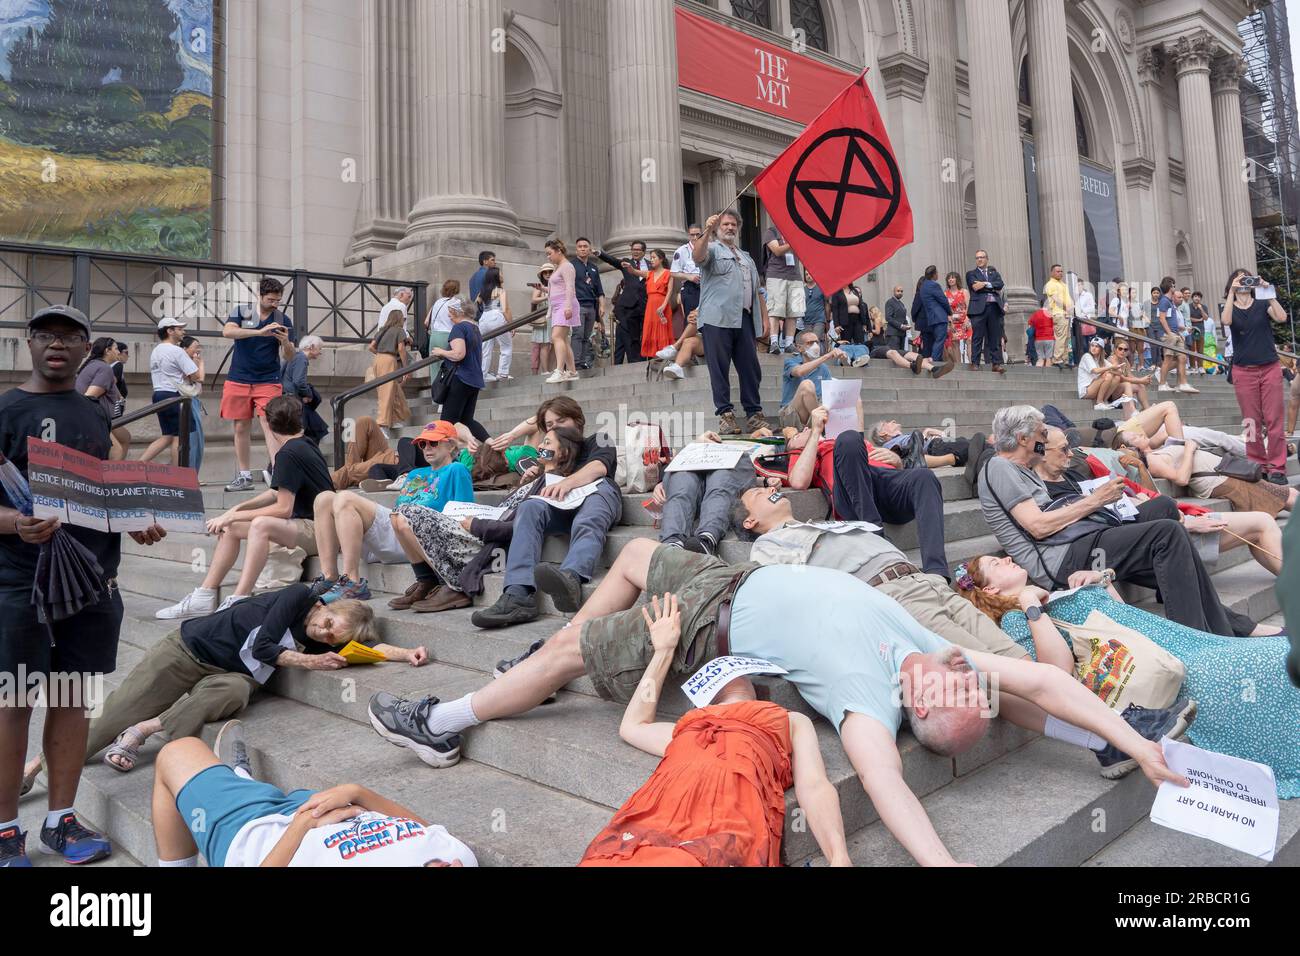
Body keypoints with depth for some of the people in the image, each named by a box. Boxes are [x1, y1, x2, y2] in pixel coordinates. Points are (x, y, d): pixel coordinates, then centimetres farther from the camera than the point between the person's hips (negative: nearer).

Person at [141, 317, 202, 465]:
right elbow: (196, 376, -16)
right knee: (178, 436, -1)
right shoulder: (177, 351, -11)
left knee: (167, 436, 12)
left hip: (158, 394, 9)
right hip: (173, 396, -9)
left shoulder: (155, 351, 17)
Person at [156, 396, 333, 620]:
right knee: (231, 528, 11)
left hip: (318, 531, -10)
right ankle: (204, 597, 9)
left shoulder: (288, 454, -16)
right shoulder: (304, 445, 11)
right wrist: (237, 509, 8)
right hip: (305, 525, 10)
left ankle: (239, 601, -35)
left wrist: (234, 516, -12)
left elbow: (283, 509, -19)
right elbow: (279, 493, 18)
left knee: (261, 524, -36)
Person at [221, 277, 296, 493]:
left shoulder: (283, 321, 4)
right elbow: (227, 331, -17)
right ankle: (244, 477, 16)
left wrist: (286, 342, -19)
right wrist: (260, 332, -27)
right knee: (241, 428, 7)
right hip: (239, 380, 1)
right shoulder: (241, 312, 3)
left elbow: (289, 357, 4)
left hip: (268, 382, -1)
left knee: (269, 426, -12)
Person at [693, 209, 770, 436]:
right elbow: (698, 256, -14)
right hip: (718, 319, -5)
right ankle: (725, 414, -2)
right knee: (720, 369, -5)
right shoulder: (712, 249, 11)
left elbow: (756, 291, 25)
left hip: (745, 319, 5)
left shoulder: (746, 257, 29)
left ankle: (754, 413, 7)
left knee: (751, 369, 2)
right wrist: (706, 232, -28)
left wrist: (764, 317, 14)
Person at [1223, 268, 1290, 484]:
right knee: (1252, 422, 0)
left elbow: (1281, 317, -9)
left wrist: (1268, 291, -10)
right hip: (1244, 371, 0)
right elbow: (1227, 321, -15)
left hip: (1270, 369, 0)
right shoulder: (1229, 308, 9)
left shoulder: (1263, 305, 10)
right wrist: (1232, 292, -15)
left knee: (1274, 421, -4)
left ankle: (1277, 468, -1)